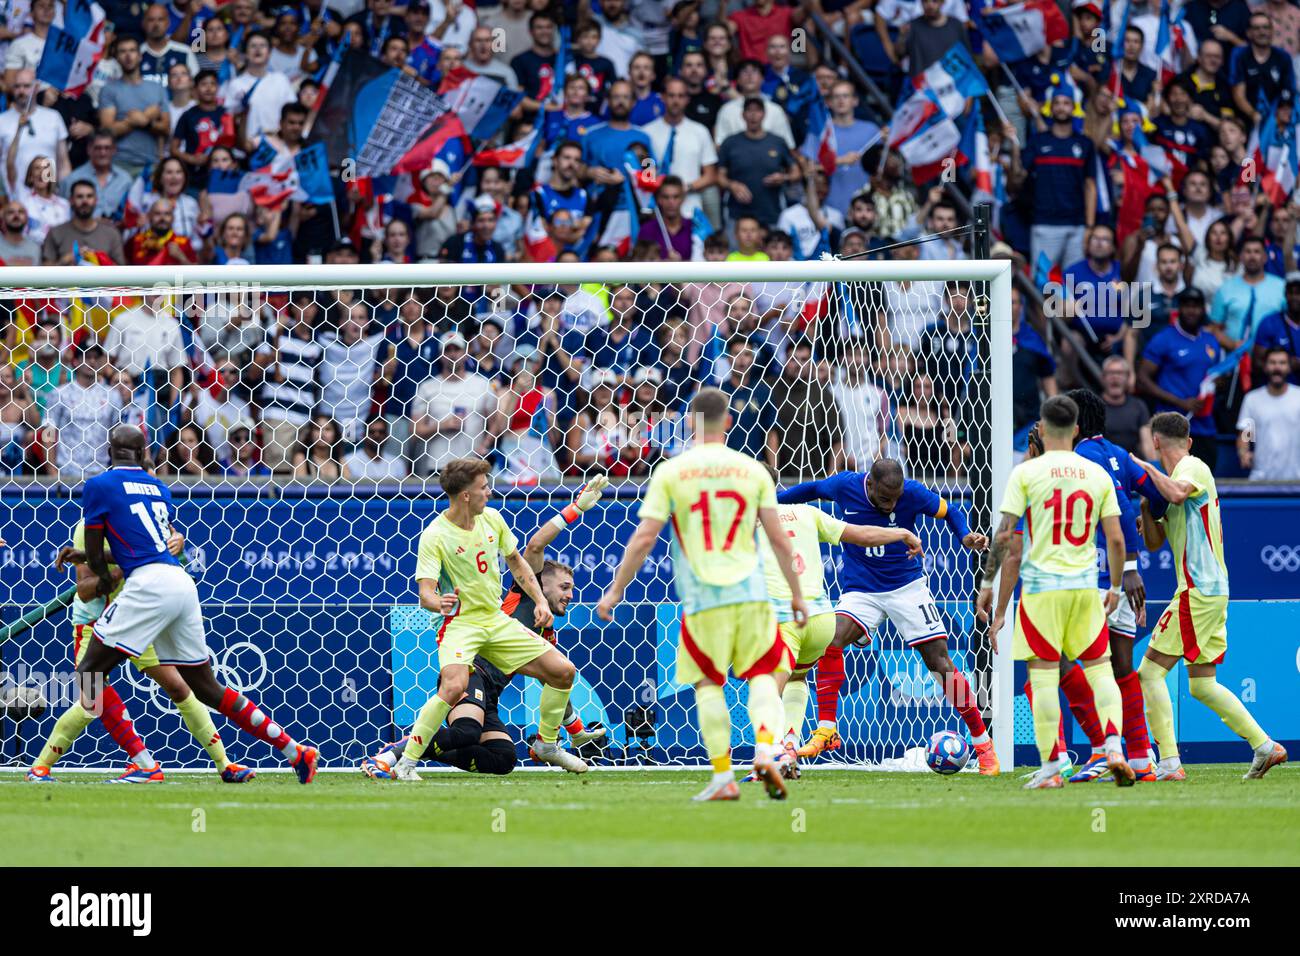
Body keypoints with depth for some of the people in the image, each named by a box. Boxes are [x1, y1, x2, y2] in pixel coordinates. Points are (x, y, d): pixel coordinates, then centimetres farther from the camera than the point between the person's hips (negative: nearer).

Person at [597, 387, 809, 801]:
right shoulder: (753, 470, 5)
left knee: (708, 683, 8)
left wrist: (616, 590, 6)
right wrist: (797, 594, 14)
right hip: (751, 593, 1)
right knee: (763, 676, 9)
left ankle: (723, 776, 1)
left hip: (702, 597, -1)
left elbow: (644, 538, -2)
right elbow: (778, 538, 5)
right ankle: (766, 751, -14)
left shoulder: (670, 471, 1)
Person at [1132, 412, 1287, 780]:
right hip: (1214, 592, 10)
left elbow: (1177, 493, -32)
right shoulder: (1181, 474, 21)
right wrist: (1144, 502, 6)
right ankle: (1264, 746, 10)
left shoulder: (1192, 467, -6)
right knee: (1202, 686, 13)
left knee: (1150, 671, -9)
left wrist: (1147, 469, -17)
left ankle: (1169, 763, -15)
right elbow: (1154, 542, 21)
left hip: (1198, 590, -10)